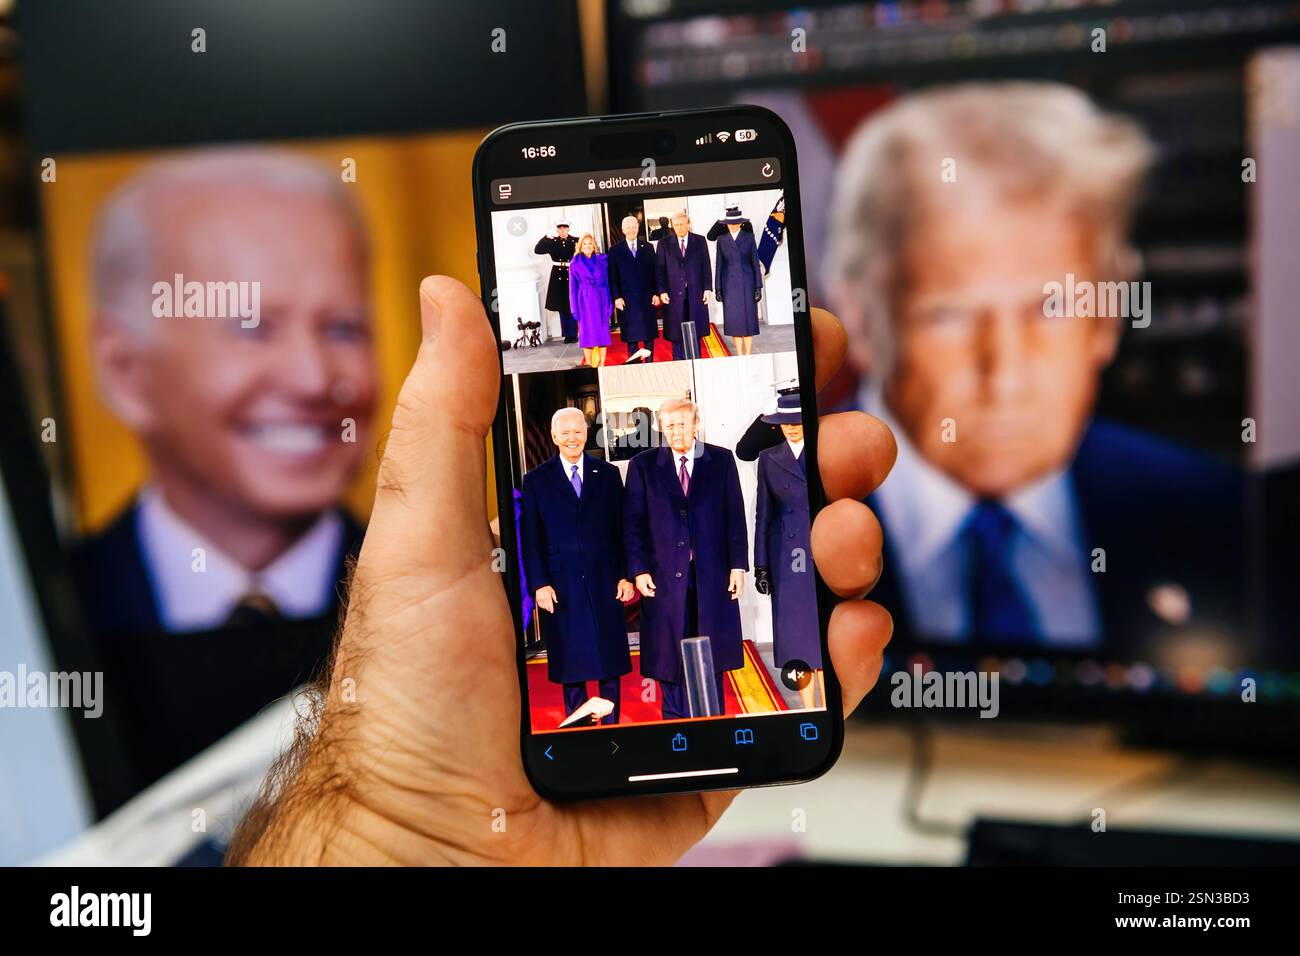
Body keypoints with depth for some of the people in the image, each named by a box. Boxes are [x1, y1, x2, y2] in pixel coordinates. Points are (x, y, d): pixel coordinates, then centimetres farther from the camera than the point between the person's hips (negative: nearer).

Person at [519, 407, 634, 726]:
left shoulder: (608, 474, 8)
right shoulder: (536, 480, 4)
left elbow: (622, 530, 7)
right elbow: (530, 540, 1)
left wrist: (625, 575, 0)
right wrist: (539, 584, -7)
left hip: (605, 584, 1)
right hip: (561, 588, -1)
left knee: (610, 663, 6)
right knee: (571, 665, 5)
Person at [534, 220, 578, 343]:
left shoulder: (575, 241, 0)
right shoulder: (552, 242, 4)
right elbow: (537, 250, -6)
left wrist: (579, 250, -23)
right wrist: (546, 237, -12)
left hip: (572, 277, -2)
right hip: (558, 278, 2)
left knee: (572, 307, 2)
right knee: (562, 307, 7)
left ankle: (573, 334, 11)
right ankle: (567, 334, 14)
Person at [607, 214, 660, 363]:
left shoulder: (648, 248, 9)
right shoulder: (615, 250, 4)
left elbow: (654, 272, 8)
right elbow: (613, 276, 2)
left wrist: (656, 293, 0)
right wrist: (616, 297, -7)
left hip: (647, 298, 2)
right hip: (627, 299, -2)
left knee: (649, 334, 4)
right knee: (631, 335, 0)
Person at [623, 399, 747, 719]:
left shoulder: (721, 460, 6)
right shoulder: (643, 465, 4)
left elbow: (735, 516, 5)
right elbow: (634, 523, 3)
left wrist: (738, 565, -1)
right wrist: (639, 570, -5)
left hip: (713, 574, 1)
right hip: (665, 576, 0)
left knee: (712, 655, 7)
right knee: (670, 656, 4)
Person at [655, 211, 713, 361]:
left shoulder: (700, 241, 7)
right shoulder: (664, 243, 5)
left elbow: (706, 266, 6)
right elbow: (659, 269, 2)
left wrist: (708, 288, -1)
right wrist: (662, 291, -6)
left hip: (696, 292, 1)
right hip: (674, 293, -1)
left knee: (696, 331, 4)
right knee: (676, 332, 0)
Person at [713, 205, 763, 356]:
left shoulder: (749, 237, 2)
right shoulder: (722, 240, 4)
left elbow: (755, 262, 2)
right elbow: (719, 265, 6)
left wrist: (758, 287, -4)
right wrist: (717, 288, 1)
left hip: (747, 282, -1)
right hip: (729, 284, 1)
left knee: (748, 320, -3)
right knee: (734, 321, 0)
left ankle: (748, 356, 2)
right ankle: (740, 356, 7)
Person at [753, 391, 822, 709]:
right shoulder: (769, 458, 8)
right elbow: (763, 514, 8)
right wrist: (760, 564, 4)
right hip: (787, 556, 1)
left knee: (824, 628, 0)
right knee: (795, 631, 2)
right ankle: (809, 712, 10)